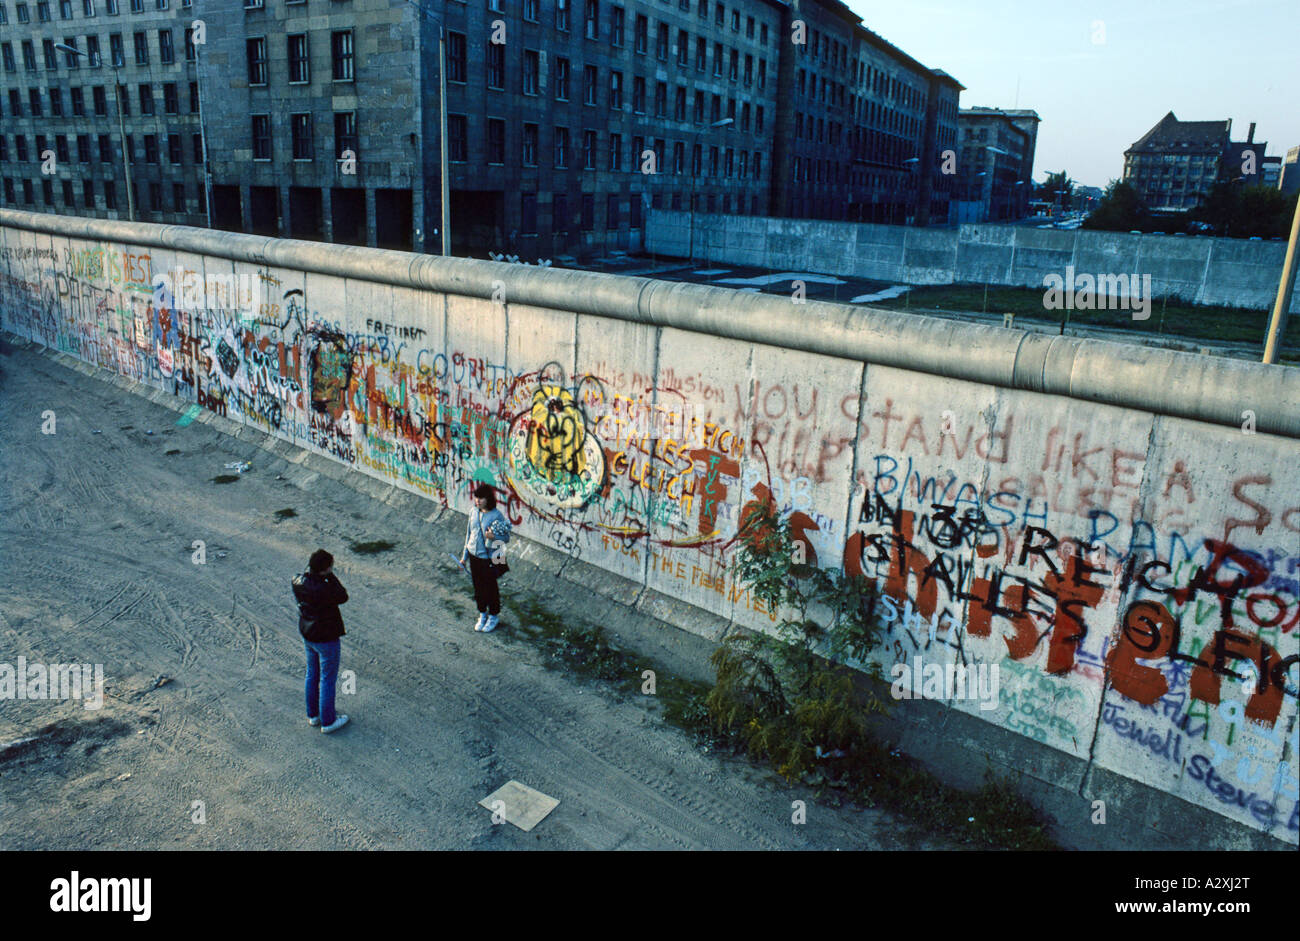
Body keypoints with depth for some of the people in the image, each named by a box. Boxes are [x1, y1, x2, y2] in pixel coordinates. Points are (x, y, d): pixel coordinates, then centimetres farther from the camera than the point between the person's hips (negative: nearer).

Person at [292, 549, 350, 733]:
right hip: (326, 639, -8)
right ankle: (327, 721, 21)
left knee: (312, 675, 23)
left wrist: (311, 568, -7)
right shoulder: (323, 590, -32)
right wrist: (330, 576, -20)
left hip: (307, 635, 8)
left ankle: (313, 715, 39)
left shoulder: (298, 582, -11)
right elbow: (343, 597, -18)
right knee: (328, 680, 8)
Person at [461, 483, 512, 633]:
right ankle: (482, 615, 37)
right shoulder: (473, 512, -2)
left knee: (490, 588, 9)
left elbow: (506, 538, -12)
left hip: (489, 557, -5)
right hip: (474, 556, 5)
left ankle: (493, 617, 30)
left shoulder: (497, 516, -19)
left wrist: (494, 537, -33)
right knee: (478, 587, 16)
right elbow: (469, 534, 10)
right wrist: (464, 555, 15)